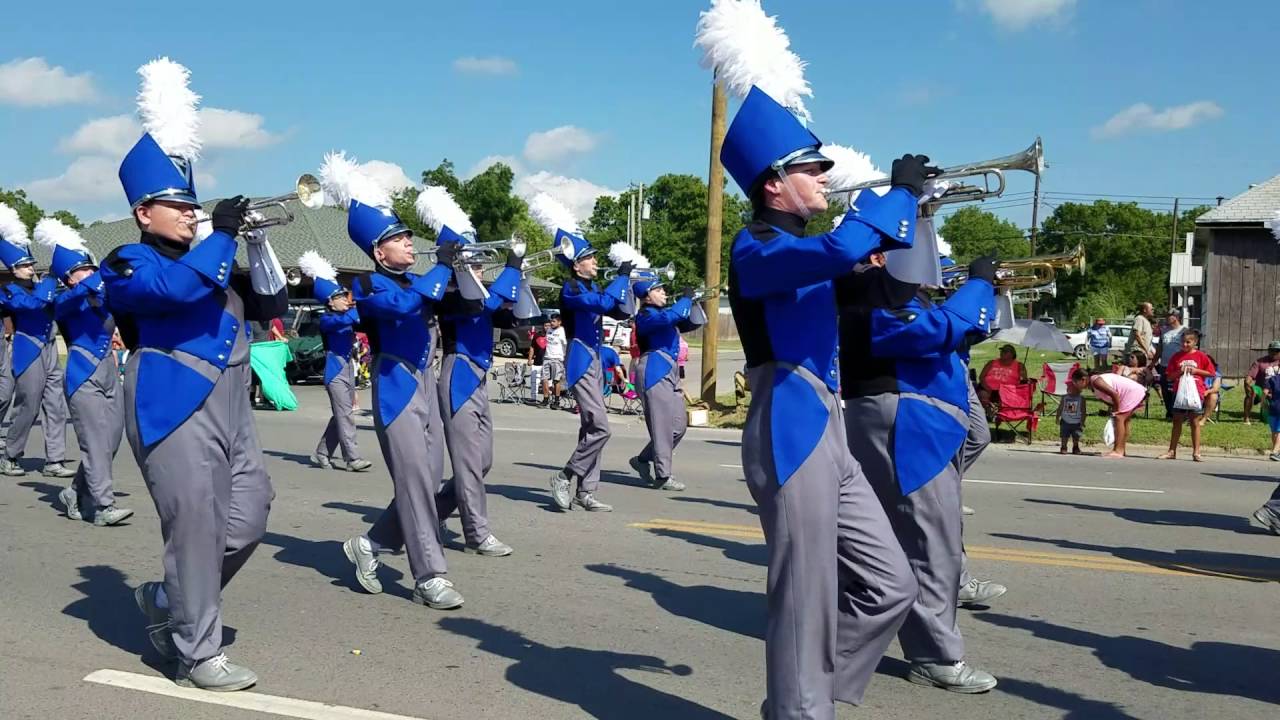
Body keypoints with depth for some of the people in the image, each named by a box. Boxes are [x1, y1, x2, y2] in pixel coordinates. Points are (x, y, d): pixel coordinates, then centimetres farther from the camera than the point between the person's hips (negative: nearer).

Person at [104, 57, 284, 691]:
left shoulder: (207, 258, 20)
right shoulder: (129, 263, -2)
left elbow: (269, 307, 17)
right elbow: (178, 289, -24)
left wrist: (255, 247, 4)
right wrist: (222, 236, -15)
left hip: (231, 408, 8)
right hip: (175, 409, -8)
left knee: (249, 517, 9)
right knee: (195, 527, -6)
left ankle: (169, 600, 29)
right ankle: (197, 656, 4)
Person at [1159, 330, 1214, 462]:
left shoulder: (1201, 356, 1)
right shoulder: (1176, 356, 5)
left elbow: (1211, 373, 1)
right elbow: (1169, 376, 7)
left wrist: (1196, 370, -10)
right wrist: (1180, 372, -10)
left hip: (1196, 393, -2)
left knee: (1195, 422, 2)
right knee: (1177, 421, 7)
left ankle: (1196, 452, 6)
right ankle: (1172, 451, 11)